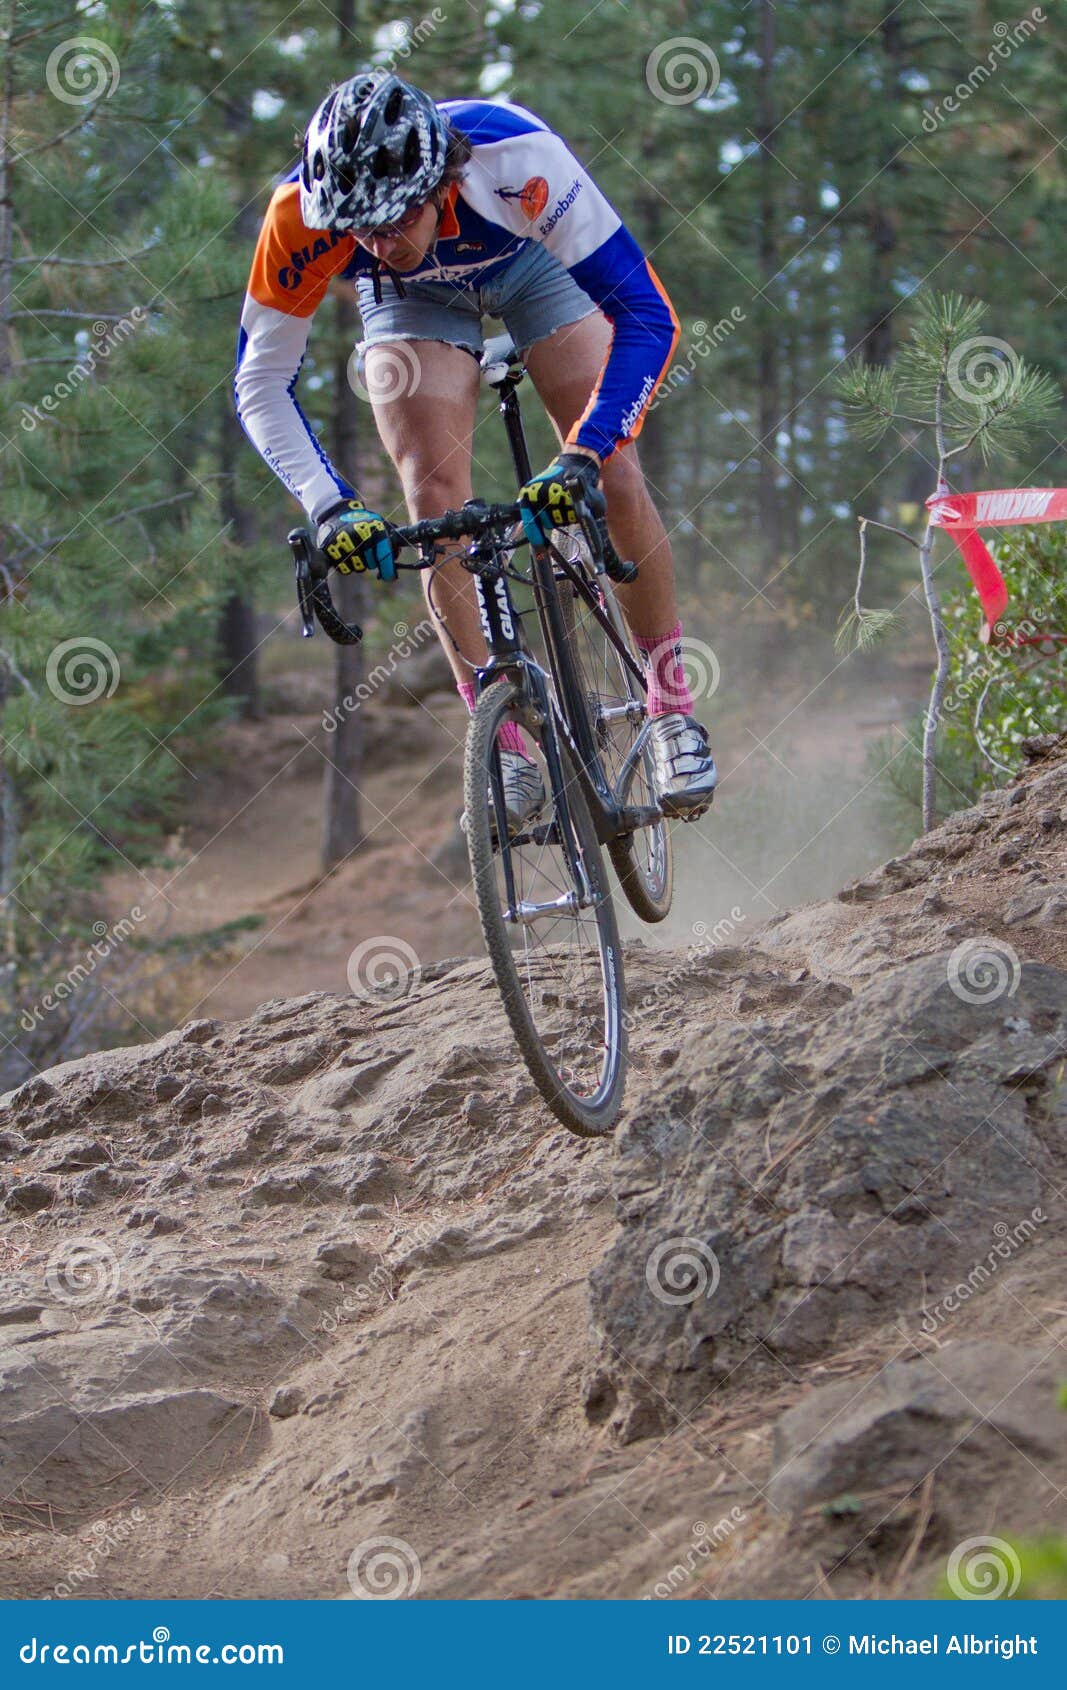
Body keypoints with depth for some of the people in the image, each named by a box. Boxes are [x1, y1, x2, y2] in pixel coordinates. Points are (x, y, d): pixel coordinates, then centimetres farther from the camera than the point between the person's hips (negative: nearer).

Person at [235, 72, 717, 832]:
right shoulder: (303, 215, -38)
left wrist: (584, 455, -51)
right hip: (415, 301, 1)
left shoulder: (519, 161, -44)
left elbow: (646, 316, -40)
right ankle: (508, 747, -6)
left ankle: (673, 708, 5)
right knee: (436, 503, -16)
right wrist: (332, 506, -42)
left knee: (613, 478, -14)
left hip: (532, 262, -1)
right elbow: (262, 383, -28)